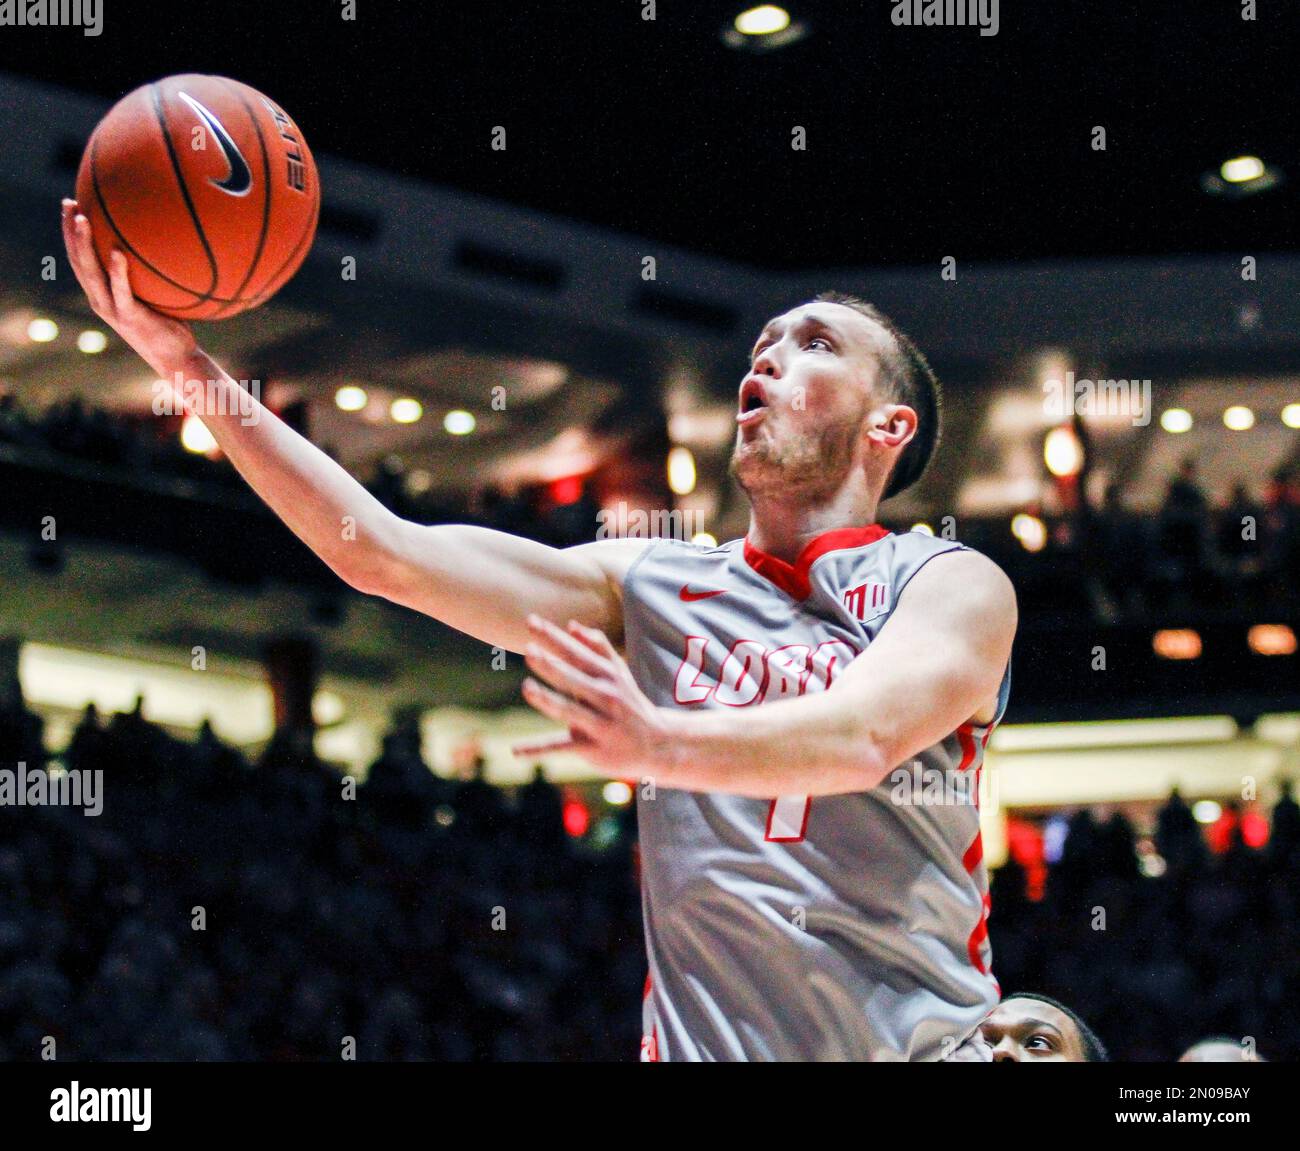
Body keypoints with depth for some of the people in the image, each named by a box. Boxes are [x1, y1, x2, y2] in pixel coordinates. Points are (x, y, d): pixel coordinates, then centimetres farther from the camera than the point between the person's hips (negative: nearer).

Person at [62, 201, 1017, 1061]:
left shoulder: (957, 587, 0)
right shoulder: (654, 588, 11)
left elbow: (861, 738, -21)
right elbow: (388, 554, 4)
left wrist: (661, 744, -39)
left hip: (913, 1045, -2)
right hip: (697, 1045, 2)